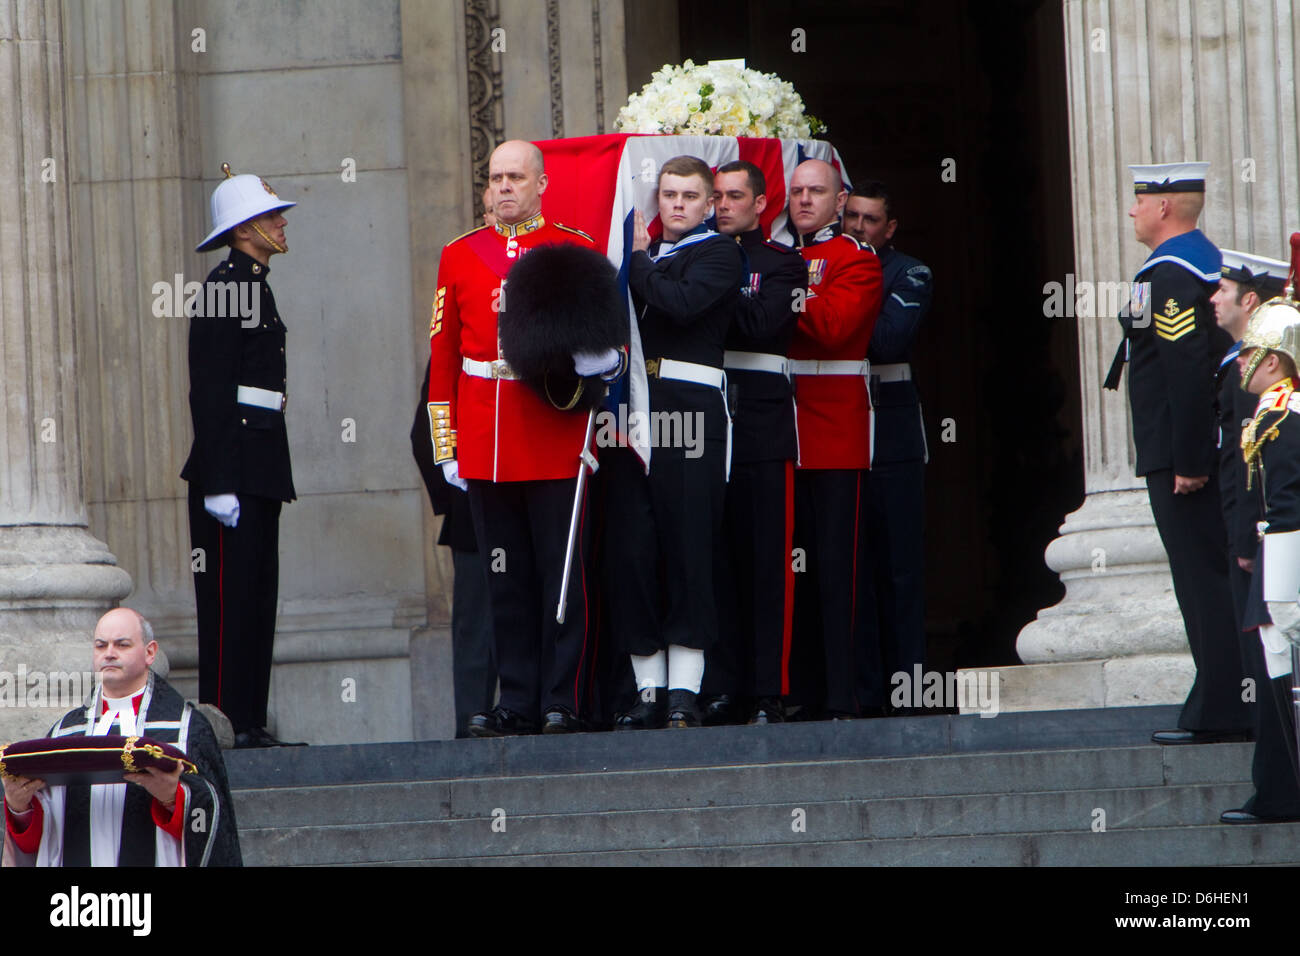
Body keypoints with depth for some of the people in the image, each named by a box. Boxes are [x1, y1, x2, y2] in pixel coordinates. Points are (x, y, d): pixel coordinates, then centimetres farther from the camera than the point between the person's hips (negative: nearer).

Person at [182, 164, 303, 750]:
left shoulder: (255, 285, 17)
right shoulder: (224, 287, -12)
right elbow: (209, 392, -17)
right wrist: (219, 482, -21)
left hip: (261, 465, 10)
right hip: (233, 463, -10)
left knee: (257, 593, 10)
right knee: (231, 593, -8)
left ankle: (250, 721, 13)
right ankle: (226, 722, -7)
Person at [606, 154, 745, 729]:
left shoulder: (720, 255, 2)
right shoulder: (644, 257, 21)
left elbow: (681, 304, -16)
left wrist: (638, 260, -4)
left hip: (692, 407, -6)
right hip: (634, 410, 6)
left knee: (687, 546, -6)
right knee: (630, 547, 1)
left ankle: (684, 690, -4)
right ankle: (650, 688, 6)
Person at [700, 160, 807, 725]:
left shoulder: (784, 263, 4)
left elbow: (762, 322, -13)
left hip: (762, 427, -3)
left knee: (766, 562, -3)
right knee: (715, 561, 3)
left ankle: (770, 694, -2)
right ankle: (720, 691, 6)